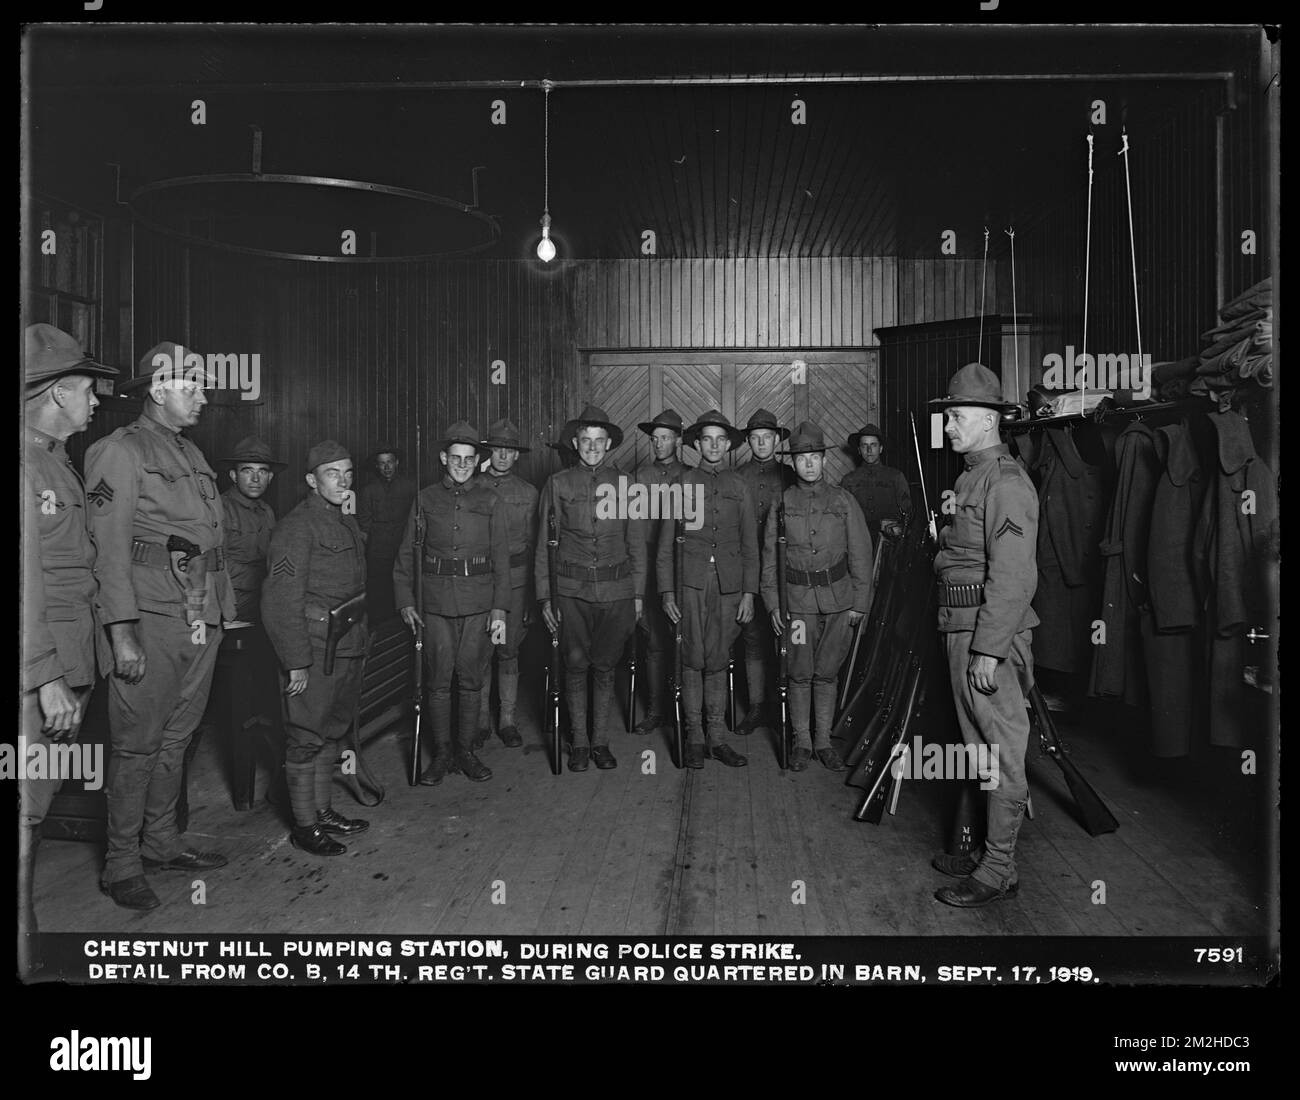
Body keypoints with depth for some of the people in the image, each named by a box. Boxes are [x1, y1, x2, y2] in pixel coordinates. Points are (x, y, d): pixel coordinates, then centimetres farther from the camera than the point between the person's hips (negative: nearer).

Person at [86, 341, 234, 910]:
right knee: (138, 744, 0)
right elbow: (109, 549, -12)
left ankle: (161, 842, 28)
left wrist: (219, 612, 12)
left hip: (201, 619, 8)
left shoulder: (192, 454, 17)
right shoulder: (120, 451, -6)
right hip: (152, 617, -7)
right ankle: (121, 865, 11)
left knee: (177, 738, 15)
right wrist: (122, 633, -18)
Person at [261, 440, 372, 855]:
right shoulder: (297, 526, -14)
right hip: (315, 650, -9)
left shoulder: (348, 522, 14)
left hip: (349, 647, 9)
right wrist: (296, 662, -19)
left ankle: (323, 810, 30)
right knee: (306, 737, 1)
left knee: (334, 730, 17)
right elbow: (280, 600, -18)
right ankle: (304, 825, 12)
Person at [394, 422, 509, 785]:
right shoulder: (425, 499, 8)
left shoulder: (492, 502, 6)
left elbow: (501, 559, 4)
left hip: (479, 603, 0)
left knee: (471, 679, 5)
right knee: (439, 680, 3)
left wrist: (499, 608, -3)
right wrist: (405, 600, 2)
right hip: (436, 602, 0)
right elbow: (407, 553, 10)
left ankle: (465, 752, 18)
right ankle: (441, 754, 15)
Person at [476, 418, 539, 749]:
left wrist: (531, 591, 6)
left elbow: (533, 542, 10)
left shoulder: (528, 493, 8)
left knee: (509, 650, 5)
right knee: (480, 650, 1)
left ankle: (507, 720, 15)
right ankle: (480, 720, 13)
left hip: (515, 577, 1)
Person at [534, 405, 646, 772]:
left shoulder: (623, 482, 6)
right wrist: (544, 596, 2)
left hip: (616, 590, 1)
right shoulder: (557, 484, 3)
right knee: (576, 665, 1)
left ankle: (601, 742, 19)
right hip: (572, 589, 0)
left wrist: (638, 593, 7)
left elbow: (636, 542, 10)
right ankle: (579, 742, 16)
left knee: (605, 667, 6)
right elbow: (544, 543, 5)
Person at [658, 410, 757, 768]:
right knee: (693, 660, -2)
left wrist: (749, 592, 4)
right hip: (692, 581, -1)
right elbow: (666, 541, 7)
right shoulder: (682, 483, 8)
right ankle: (694, 736, 9)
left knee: (717, 661, 4)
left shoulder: (739, 486, 12)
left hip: (729, 583, 1)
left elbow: (750, 544, 12)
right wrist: (666, 590, 1)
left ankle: (717, 738, 12)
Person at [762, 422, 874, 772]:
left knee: (827, 673, 6)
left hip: (838, 599, 0)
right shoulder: (783, 502, 2)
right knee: (800, 674, 3)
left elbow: (860, 553, 5)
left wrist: (859, 602, 1)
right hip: (797, 598, 0)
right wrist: (772, 603, 2)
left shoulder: (843, 500, 3)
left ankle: (824, 741, 18)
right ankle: (802, 741, 16)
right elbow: (770, 555, 6)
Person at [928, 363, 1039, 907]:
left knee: (1001, 754, 0)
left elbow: (1013, 577, -20)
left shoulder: (1006, 481, -14)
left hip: (990, 637, -10)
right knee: (977, 749, 17)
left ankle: (998, 872, 9)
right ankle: (984, 851, 30)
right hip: (961, 631, 10)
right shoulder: (971, 476, 16)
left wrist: (988, 650, -22)